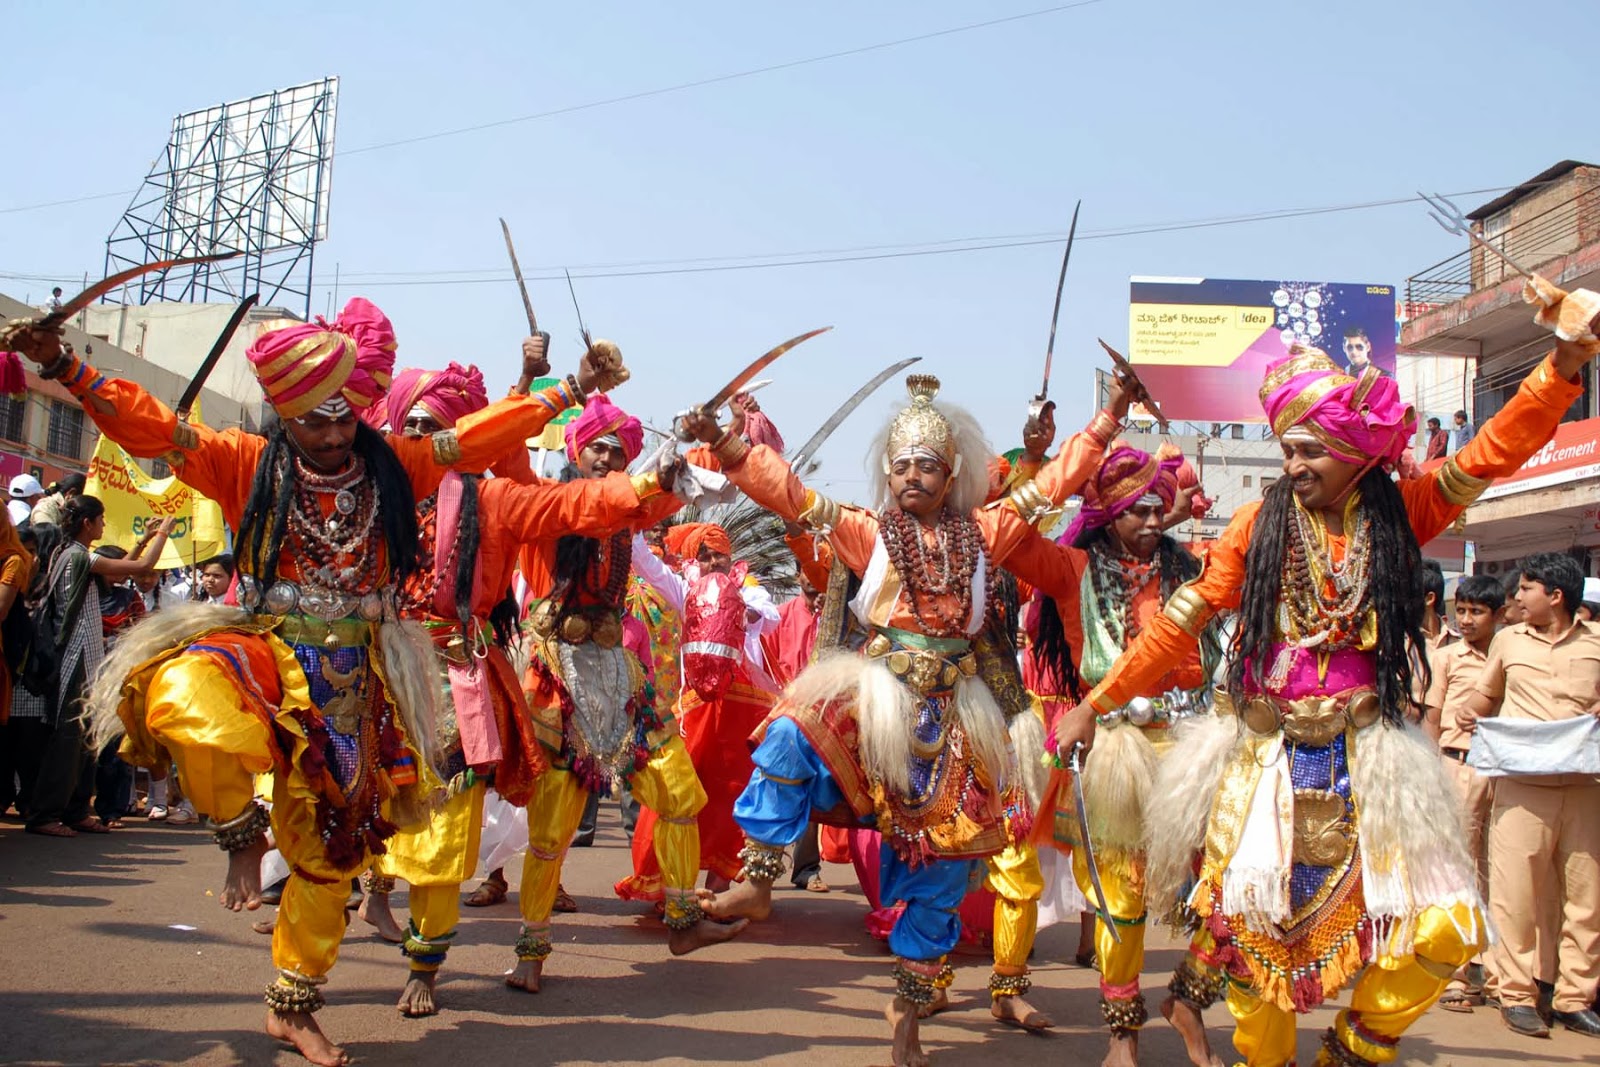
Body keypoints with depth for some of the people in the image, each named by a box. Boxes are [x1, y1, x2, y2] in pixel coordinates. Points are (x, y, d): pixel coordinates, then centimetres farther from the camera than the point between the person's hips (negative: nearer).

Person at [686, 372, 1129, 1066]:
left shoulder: (983, 534, 7)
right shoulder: (870, 535, 3)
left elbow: (1057, 479, 8)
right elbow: (789, 492, -4)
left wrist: (1110, 415, 2)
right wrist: (724, 444, -15)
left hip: (954, 712, 1)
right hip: (881, 692, -1)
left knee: (938, 866, 4)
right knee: (794, 735, -31)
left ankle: (909, 1007, 18)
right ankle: (758, 883, -23)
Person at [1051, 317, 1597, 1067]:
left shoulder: (1399, 516, 1)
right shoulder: (1261, 524, -3)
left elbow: (1497, 451, -7)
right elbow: (1178, 625, 0)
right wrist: (1095, 704, -1)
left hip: (1364, 758, 1)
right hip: (1264, 760, -1)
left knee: (1444, 925, -5)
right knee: (1256, 929, 2)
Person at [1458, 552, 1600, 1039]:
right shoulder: (1508, 640, 12)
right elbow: (1486, 692, 23)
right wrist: (1471, 712, 2)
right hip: (1522, 784, 0)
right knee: (1515, 891, -3)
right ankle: (1517, 995, 6)